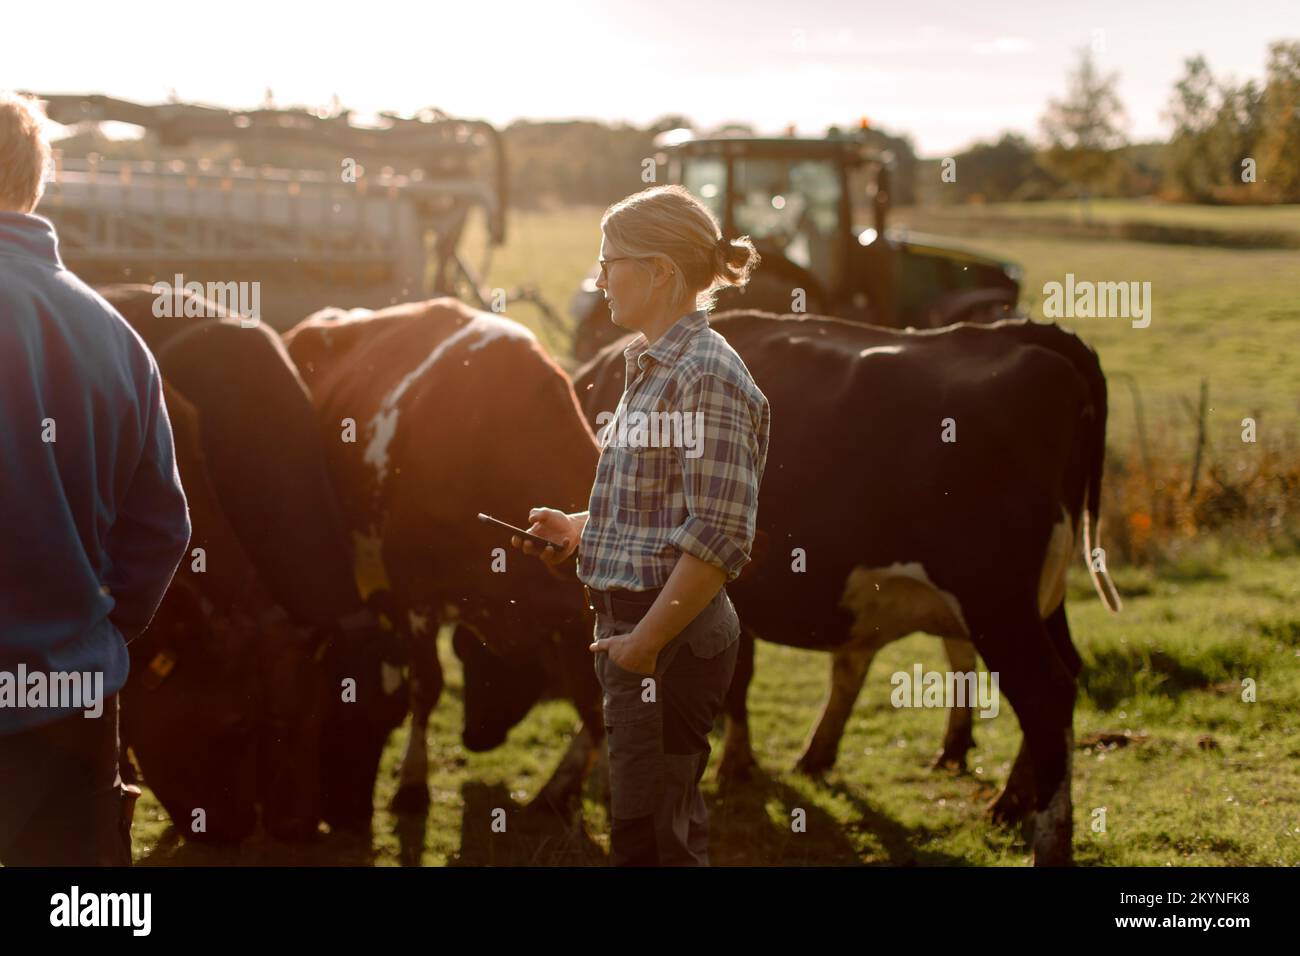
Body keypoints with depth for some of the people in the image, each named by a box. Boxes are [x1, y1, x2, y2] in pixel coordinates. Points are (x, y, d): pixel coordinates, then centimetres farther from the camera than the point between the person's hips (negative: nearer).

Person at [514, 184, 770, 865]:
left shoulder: (708, 374, -16)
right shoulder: (651, 369, 14)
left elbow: (719, 537, -21)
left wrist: (645, 642, -20)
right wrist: (580, 529, 10)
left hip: (671, 636, -10)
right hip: (634, 626, 10)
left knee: (649, 839, -4)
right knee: (666, 829, 17)